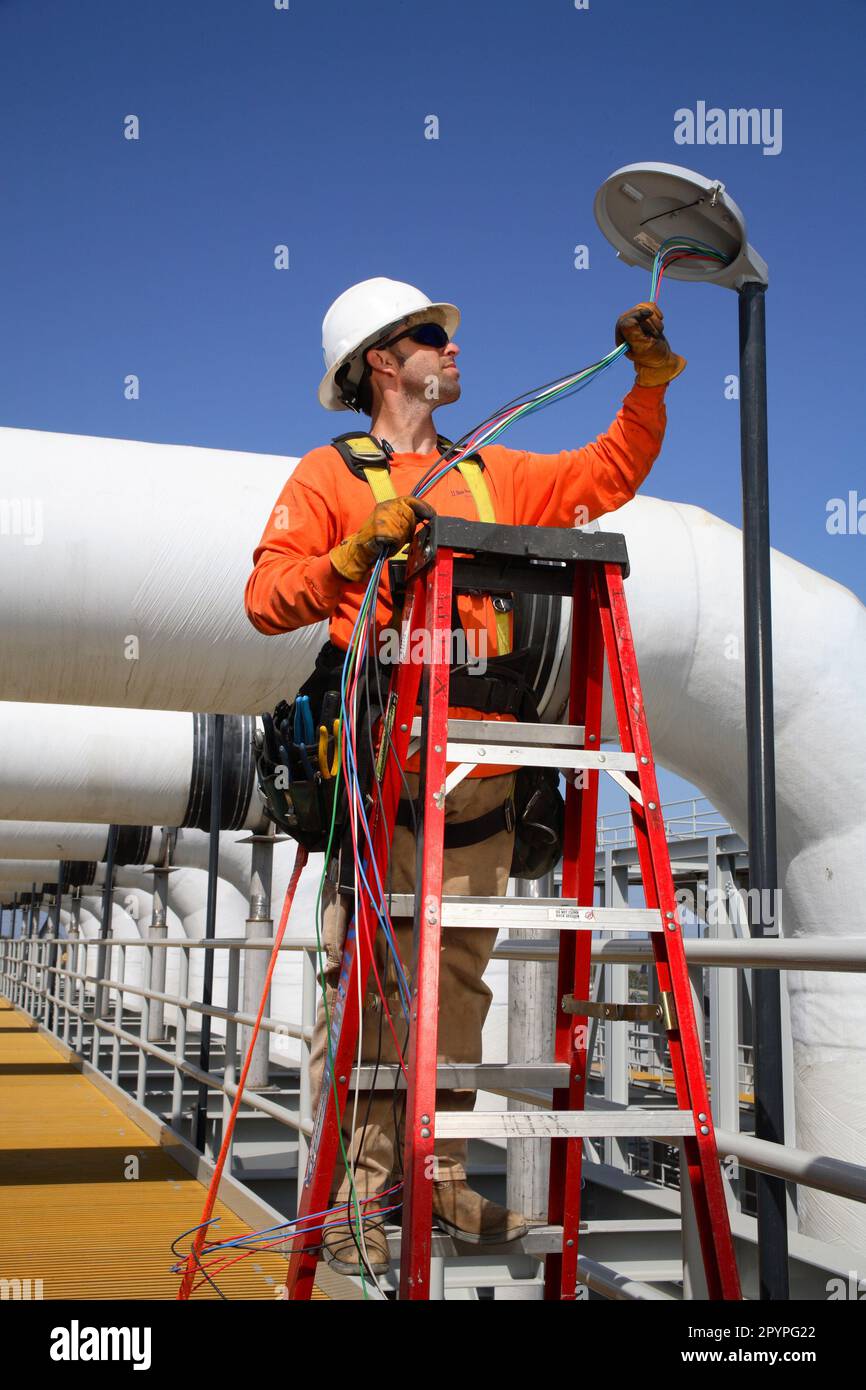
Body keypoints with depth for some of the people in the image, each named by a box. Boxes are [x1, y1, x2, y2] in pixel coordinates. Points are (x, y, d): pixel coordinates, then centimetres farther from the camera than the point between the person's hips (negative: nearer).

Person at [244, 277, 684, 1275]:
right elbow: (268, 597, 0)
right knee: (366, 984, -7)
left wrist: (651, 380, 17)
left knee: (459, 981, 7)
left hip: (482, 769, 5)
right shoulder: (331, 475, 9)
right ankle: (351, 1201, 0)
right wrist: (356, 553, -15)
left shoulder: (493, 475, 23)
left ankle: (440, 1177, 16)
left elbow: (608, 475, 26)